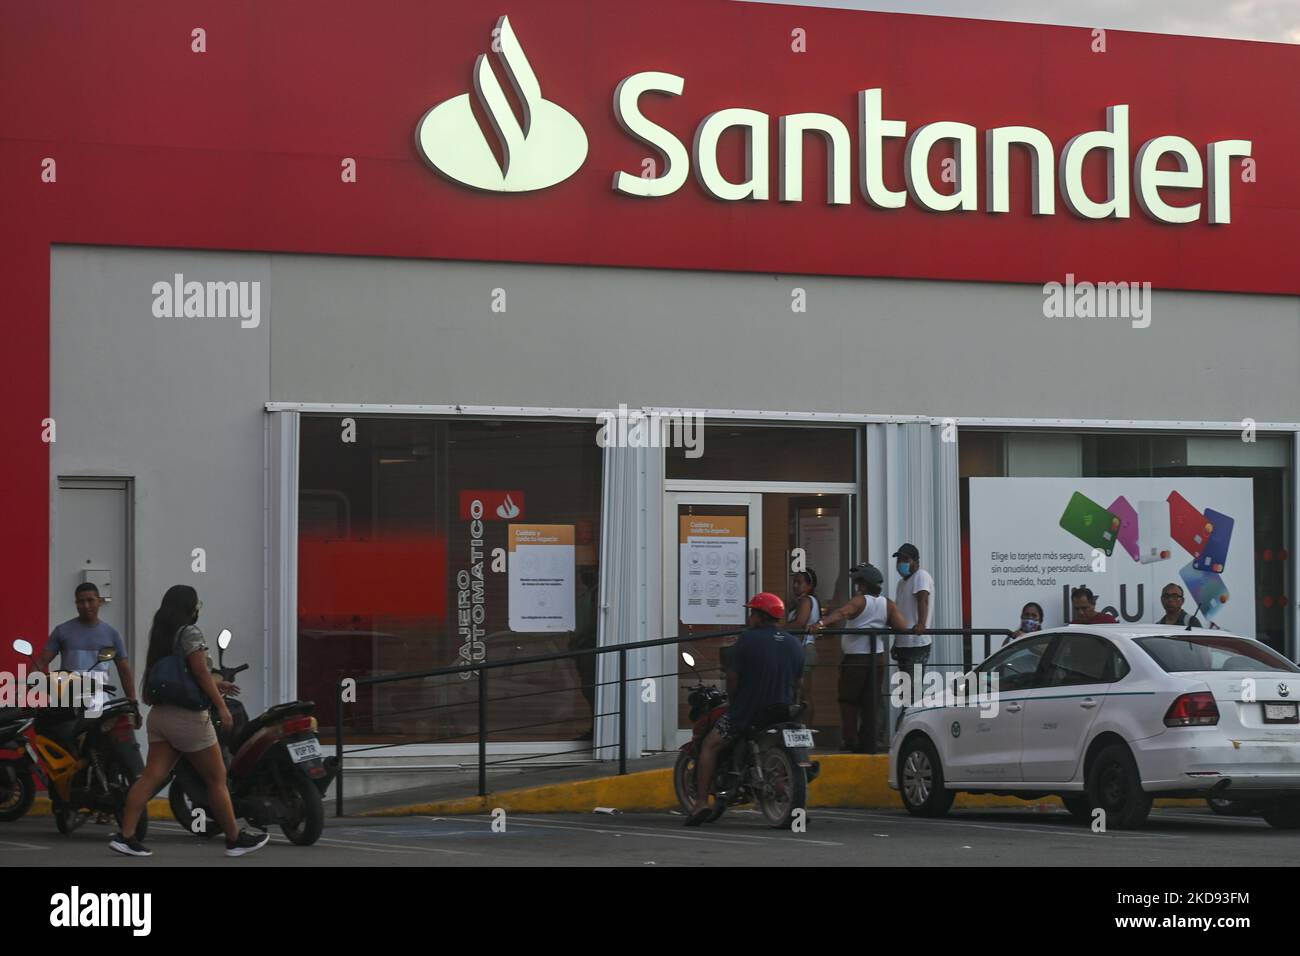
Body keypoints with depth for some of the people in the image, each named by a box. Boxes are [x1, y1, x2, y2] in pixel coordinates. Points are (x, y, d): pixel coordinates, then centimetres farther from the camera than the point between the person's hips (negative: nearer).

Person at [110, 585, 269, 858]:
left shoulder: (159, 633, 13)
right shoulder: (190, 634, -13)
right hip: (187, 717, -8)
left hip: (160, 714, 8)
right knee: (217, 779, 3)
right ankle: (235, 839, 10)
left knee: (151, 777, 3)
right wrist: (221, 705, -15)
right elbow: (200, 671, -19)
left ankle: (125, 836, -5)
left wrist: (215, 685, 23)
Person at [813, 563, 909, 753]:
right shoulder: (888, 605, 3)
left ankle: (850, 739, 4)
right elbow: (902, 627, -2)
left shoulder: (860, 601, -11)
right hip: (877, 658, 5)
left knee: (848, 701, 8)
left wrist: (822, 622, -43)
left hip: (855, 659, -5)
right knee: (872, 702, 9)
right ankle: (869, 742, 7)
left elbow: (842, 613, -29)